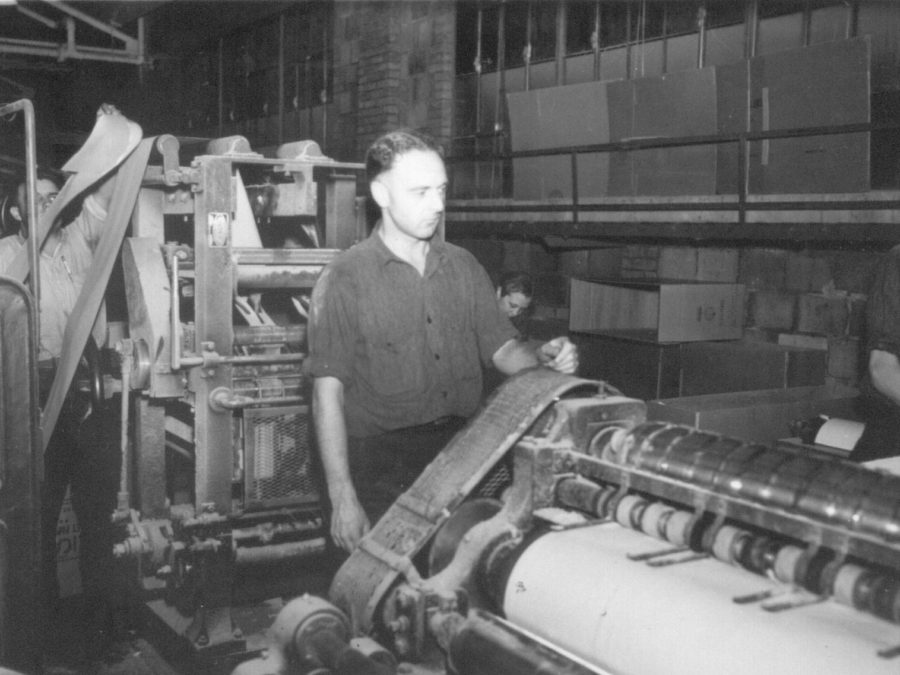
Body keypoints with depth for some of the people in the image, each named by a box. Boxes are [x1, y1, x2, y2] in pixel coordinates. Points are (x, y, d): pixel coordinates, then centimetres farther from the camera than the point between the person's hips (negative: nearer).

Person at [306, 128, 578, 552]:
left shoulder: (464, 268, 11)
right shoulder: (344, 279, -6)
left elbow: (502, 349, 14)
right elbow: (328, 394, -8)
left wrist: (542, 359, -10)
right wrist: (342, 499, -13)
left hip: (463, 450, 4)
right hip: (381, 461, -4)